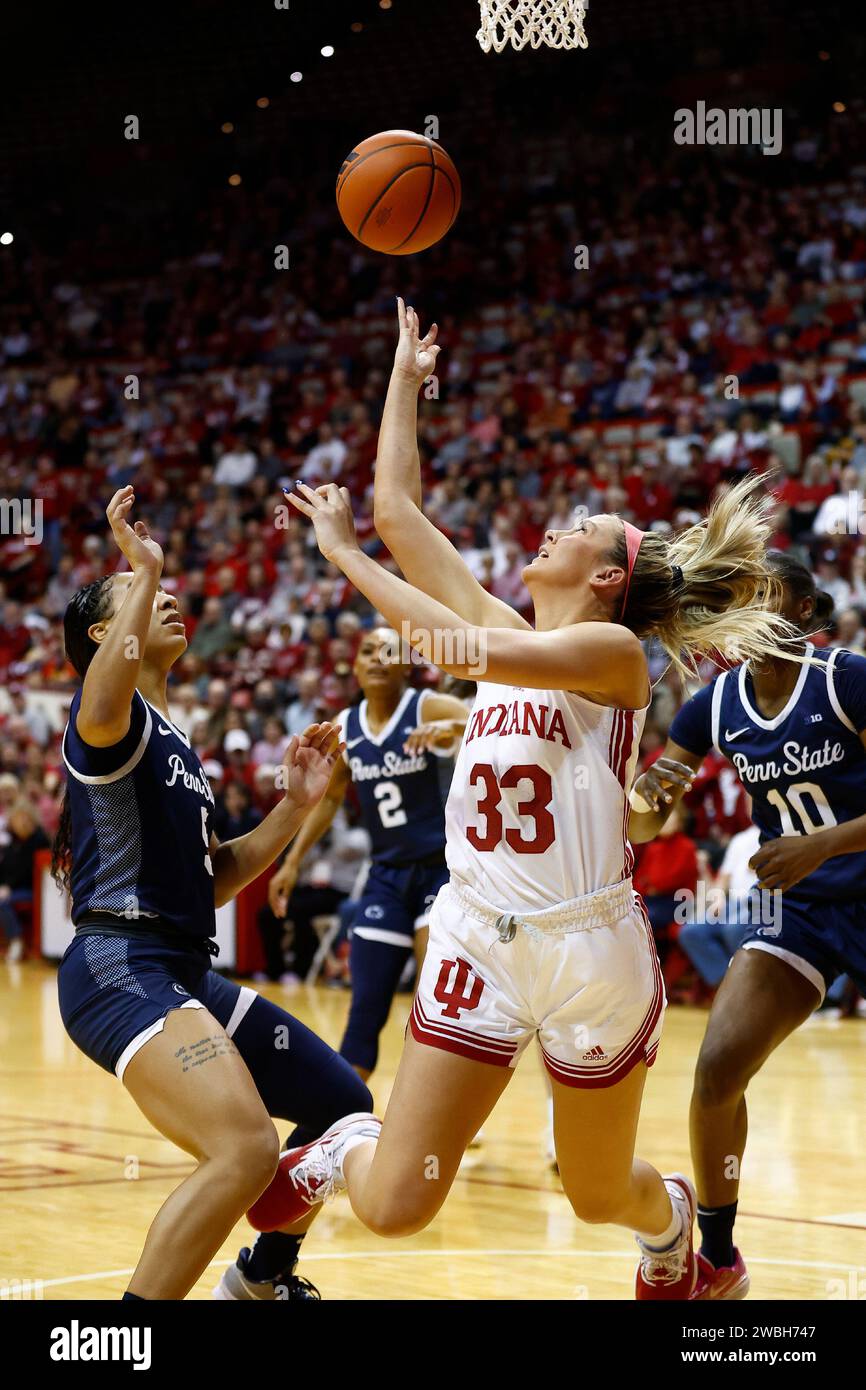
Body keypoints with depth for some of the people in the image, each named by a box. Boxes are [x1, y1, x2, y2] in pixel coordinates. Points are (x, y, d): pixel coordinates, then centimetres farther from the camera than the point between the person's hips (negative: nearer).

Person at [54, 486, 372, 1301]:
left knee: (341, 1105, 18)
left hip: (185, 973, 10)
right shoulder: (113, 715, -5)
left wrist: (295, 805, 15)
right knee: (245, 1147, -29)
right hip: (120, 967, -10)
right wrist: (145, 570, -28)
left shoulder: (176, 744, 23)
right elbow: (100, 714, -33)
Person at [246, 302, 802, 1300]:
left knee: (601, 1196, 15)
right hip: (479, 937, 4)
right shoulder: (506, 631, 11)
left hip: (588, 946, -4)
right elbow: (396, 509, 11)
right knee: (392, 1209, -3)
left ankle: (670, 1222, 49)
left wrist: (342, 554, -17)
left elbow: (459, 648, -23)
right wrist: (405, 373, 17)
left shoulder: (612, 648, -7)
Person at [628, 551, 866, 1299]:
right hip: (795, 908, 4)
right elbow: (641, 828, 2)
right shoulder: (715, 705, -2)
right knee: (717, 1071, -10)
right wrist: (647, 793, -20)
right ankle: (717, 1260, 8)